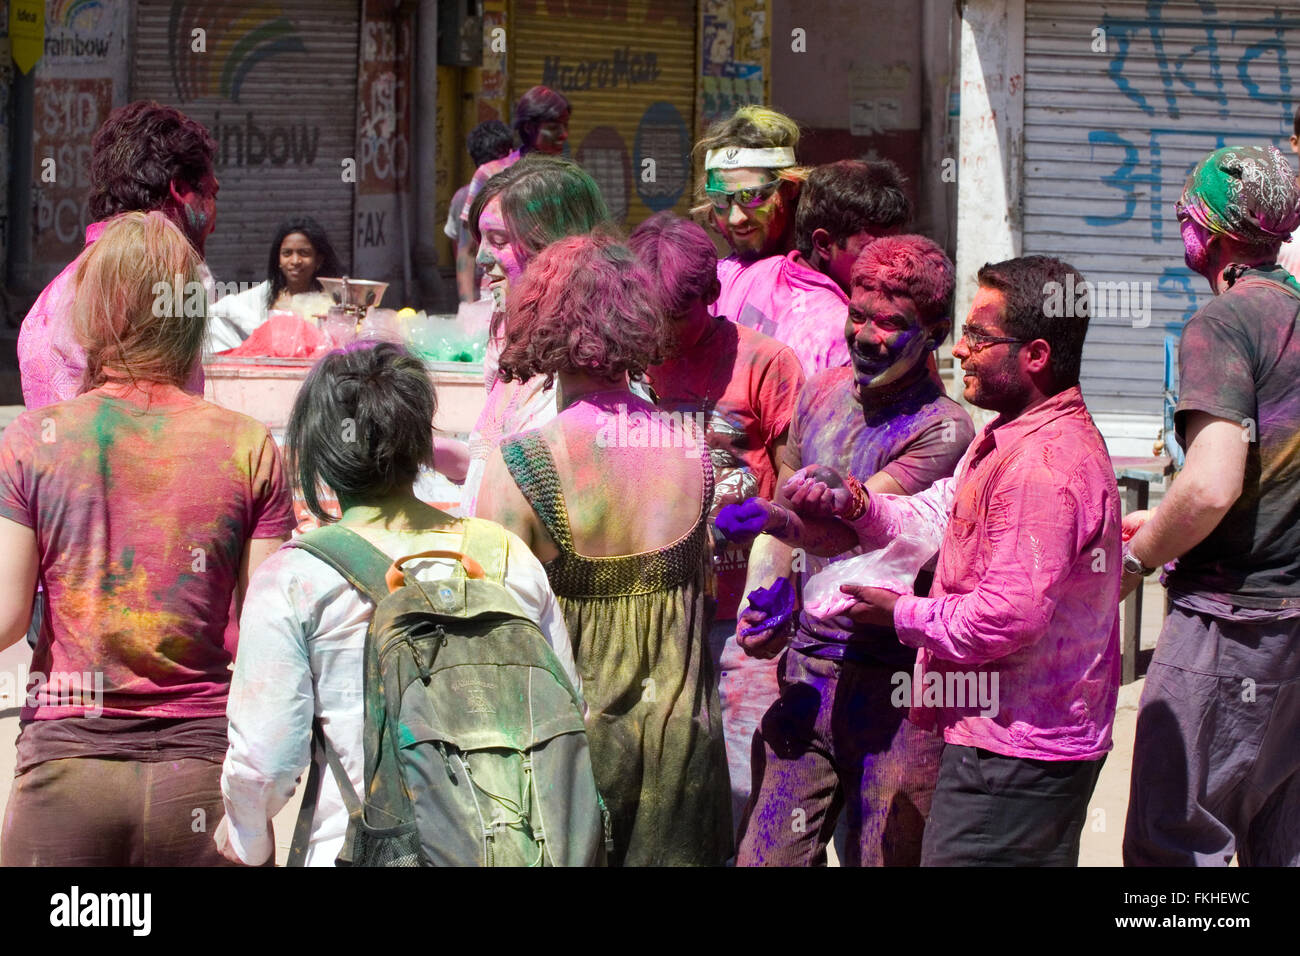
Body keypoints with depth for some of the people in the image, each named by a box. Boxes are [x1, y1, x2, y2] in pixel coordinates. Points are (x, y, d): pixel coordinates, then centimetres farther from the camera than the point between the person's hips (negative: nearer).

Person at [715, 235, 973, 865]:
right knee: (765, 858, 3)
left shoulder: (942, 429, -10)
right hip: (806, 671, 5)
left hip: (895, 692, -5)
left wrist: (767, 515, -40)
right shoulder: (821, 395, 10)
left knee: (884, 859, 2)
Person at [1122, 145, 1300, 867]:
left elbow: (1211, 487, -24)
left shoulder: (1223, 324, -13)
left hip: (1234, 612, -9)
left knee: (1173, 839, -6)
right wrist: (1165, 523, 25)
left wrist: (1137, 559, -8)